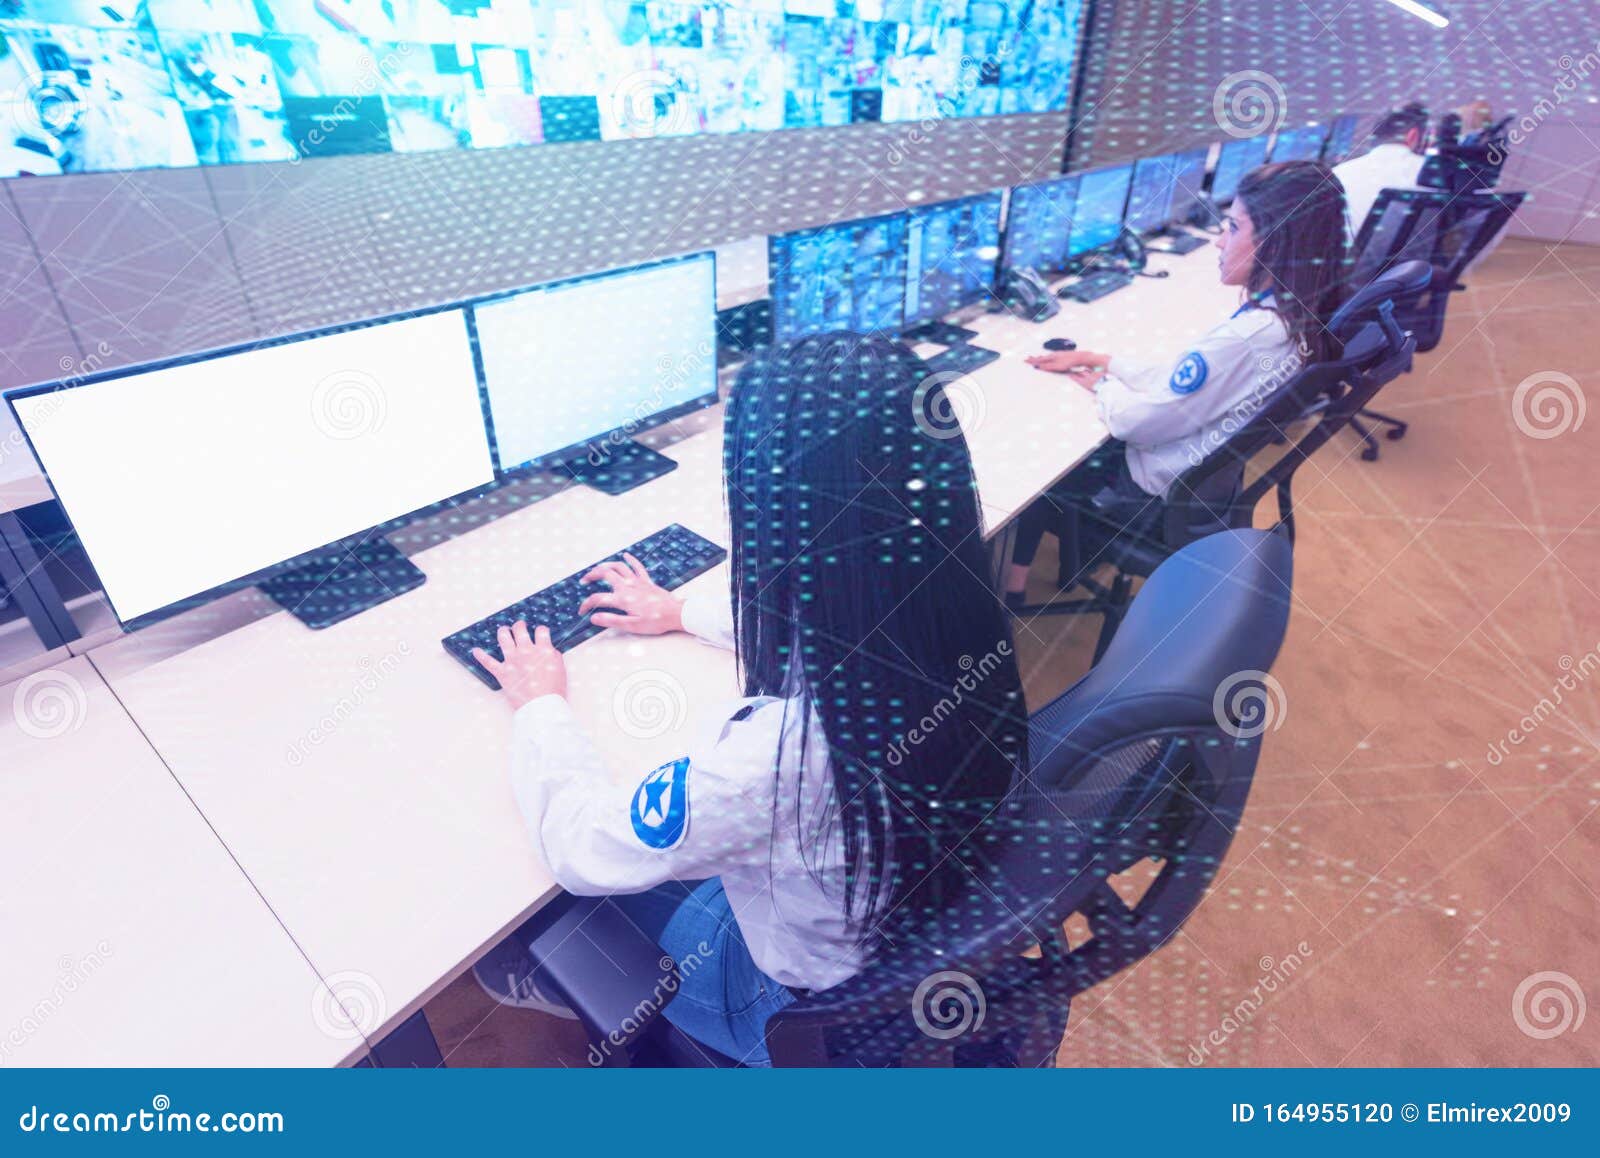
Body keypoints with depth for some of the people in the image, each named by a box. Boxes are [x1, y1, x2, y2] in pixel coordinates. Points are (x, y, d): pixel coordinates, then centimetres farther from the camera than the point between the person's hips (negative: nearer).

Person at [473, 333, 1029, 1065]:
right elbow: (840, 626, 0)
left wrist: (540, 706, -7)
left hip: (802, 996, -5)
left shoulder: (775, 754, -44)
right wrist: (686, 612, 9)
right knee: (645, 850, 21)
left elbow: (581, 850, -25)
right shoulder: (963, 625, -23)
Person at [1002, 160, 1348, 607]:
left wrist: (1101, 383, -4)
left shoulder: (1242, 339, -32)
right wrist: (1095, 360, 2)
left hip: (1161, 498, -8)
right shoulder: (1296, 319, -4)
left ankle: (1011, 581, 28)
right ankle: (1076, 555, 31)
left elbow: (1141, 422, -23)